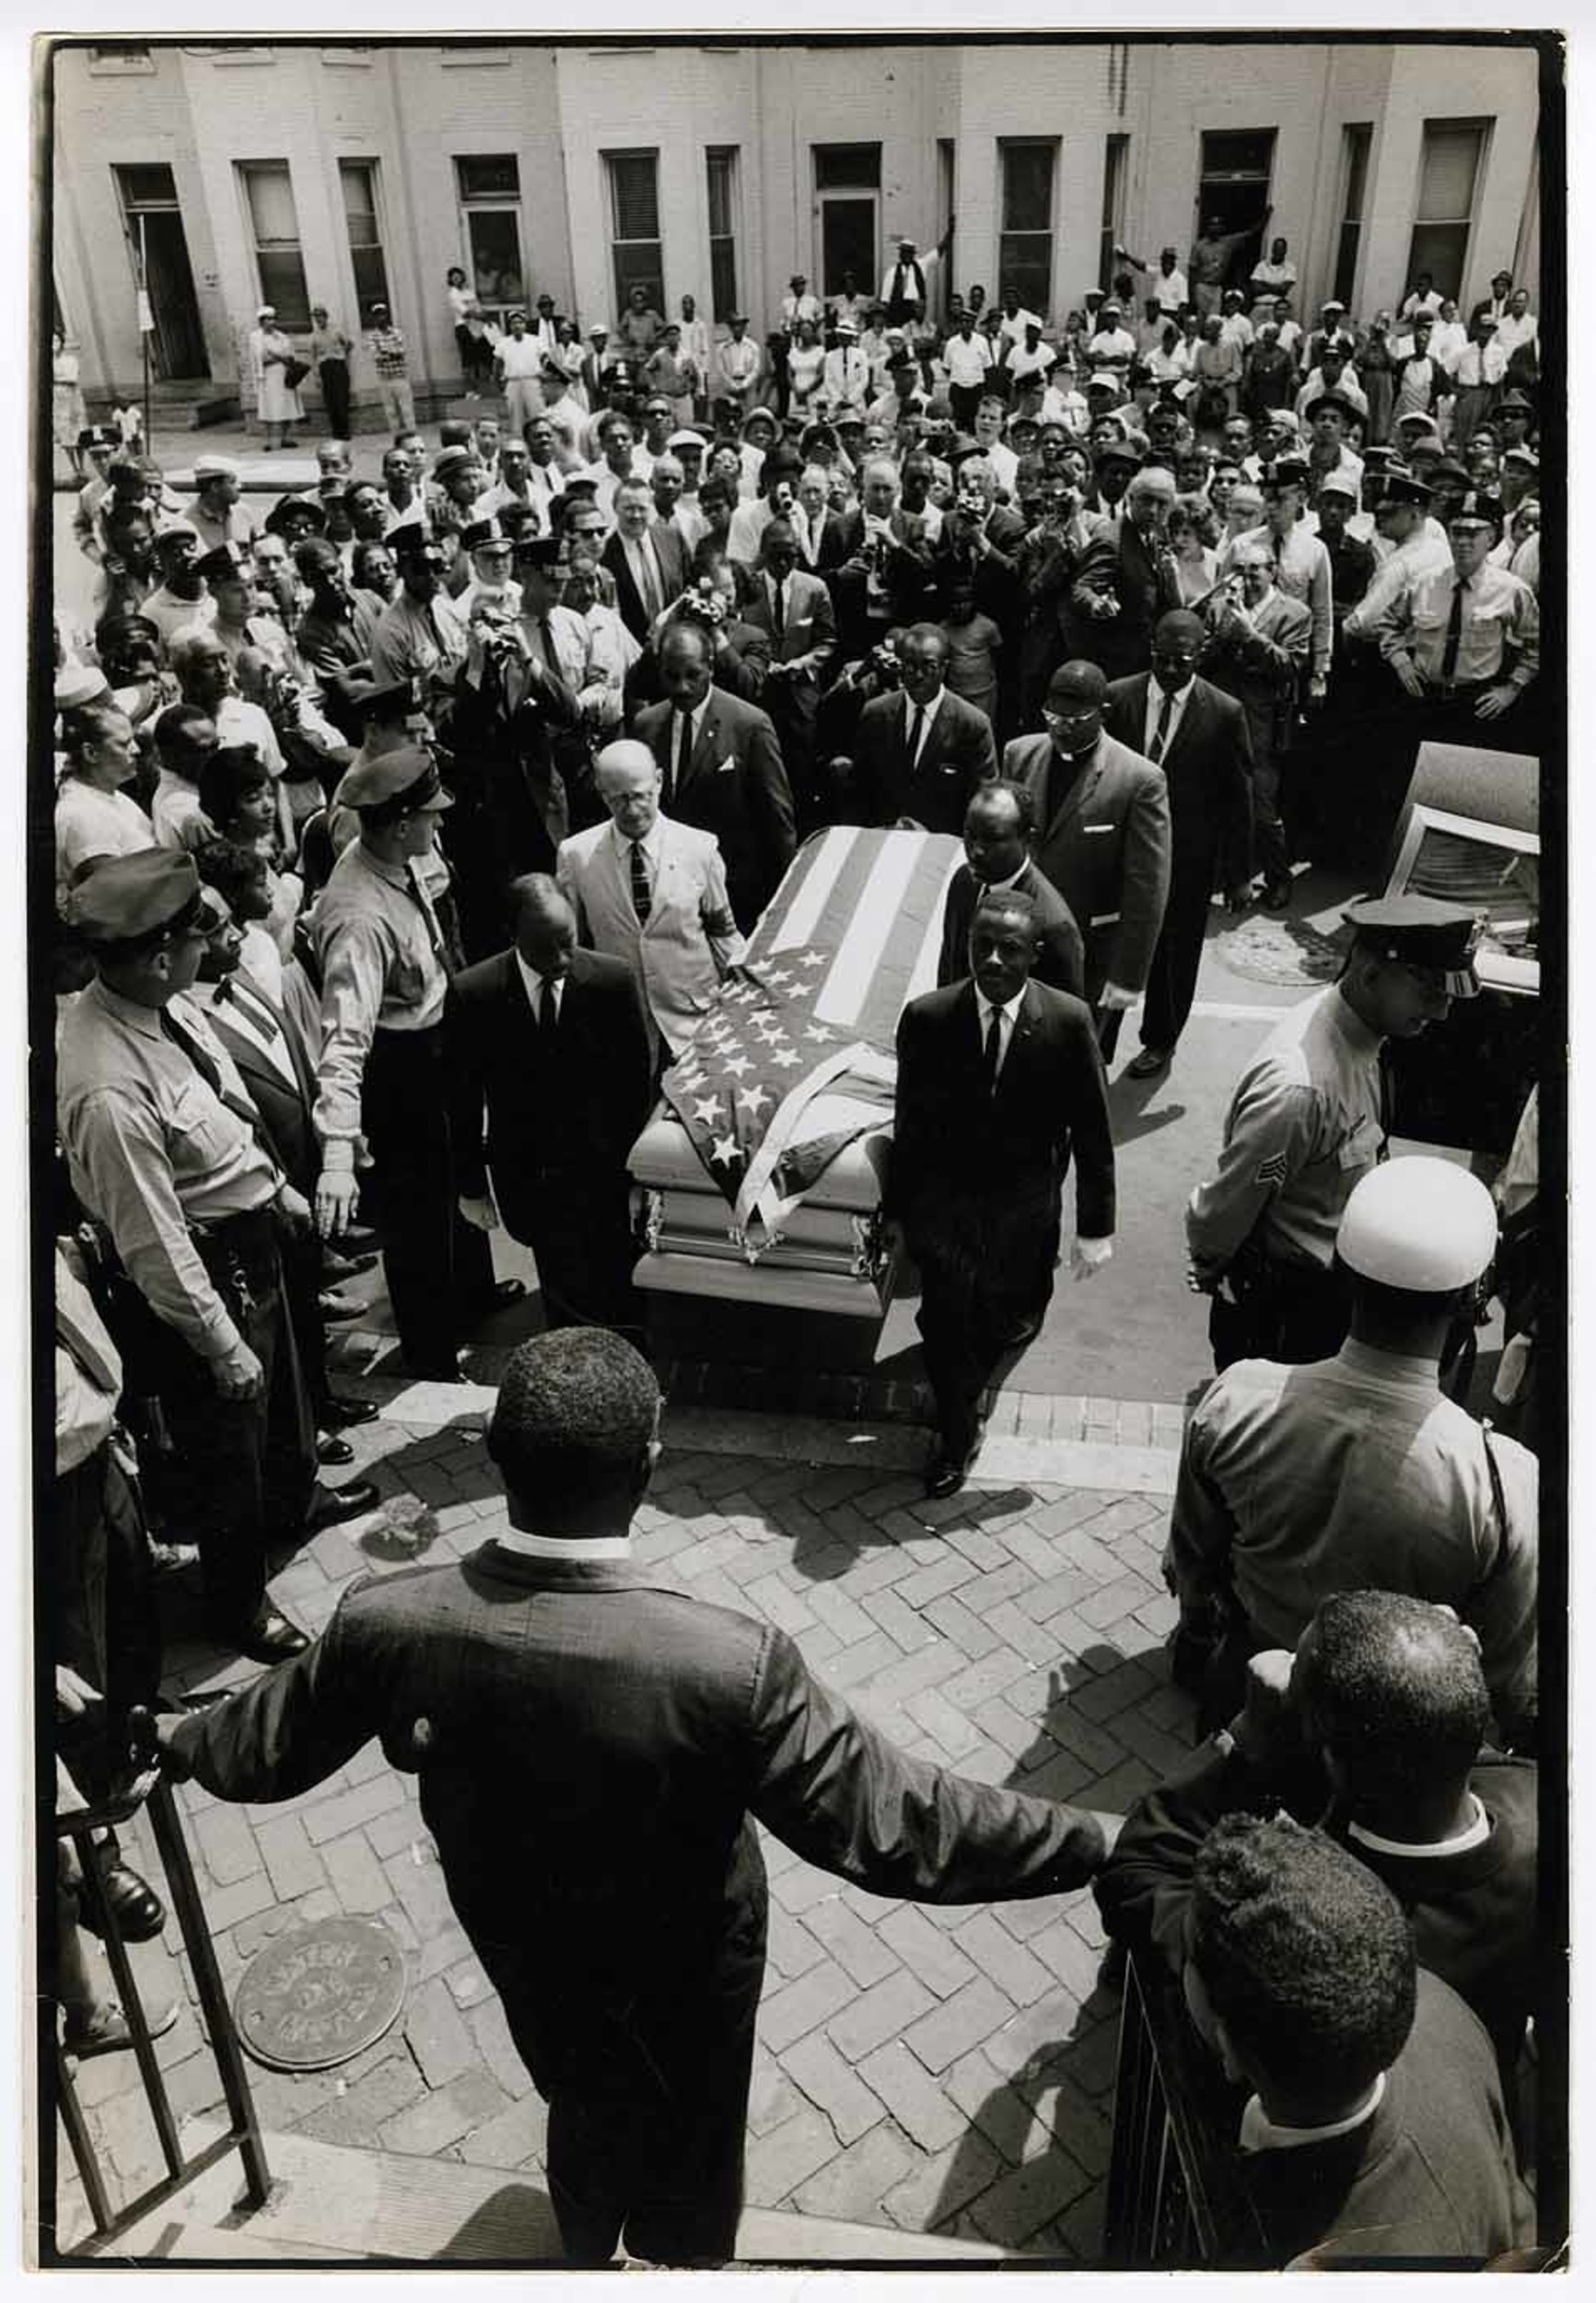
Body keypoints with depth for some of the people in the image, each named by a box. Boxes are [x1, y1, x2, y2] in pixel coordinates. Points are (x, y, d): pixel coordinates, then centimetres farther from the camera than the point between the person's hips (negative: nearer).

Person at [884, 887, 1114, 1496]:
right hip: (944, 1203, -1)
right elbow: (909, 1124, -4)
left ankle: (962, 1395, 55)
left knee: (1013, 1322, 19)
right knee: (947, 1323, 6)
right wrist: (895, 1210, 4)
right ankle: (957, 1433, 33)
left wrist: (1095, 1226, -7)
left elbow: (1092, 1130, -8)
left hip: (1025, 1213, 1)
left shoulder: (1068, 1022, -16)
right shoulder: (926, 1018, -15)